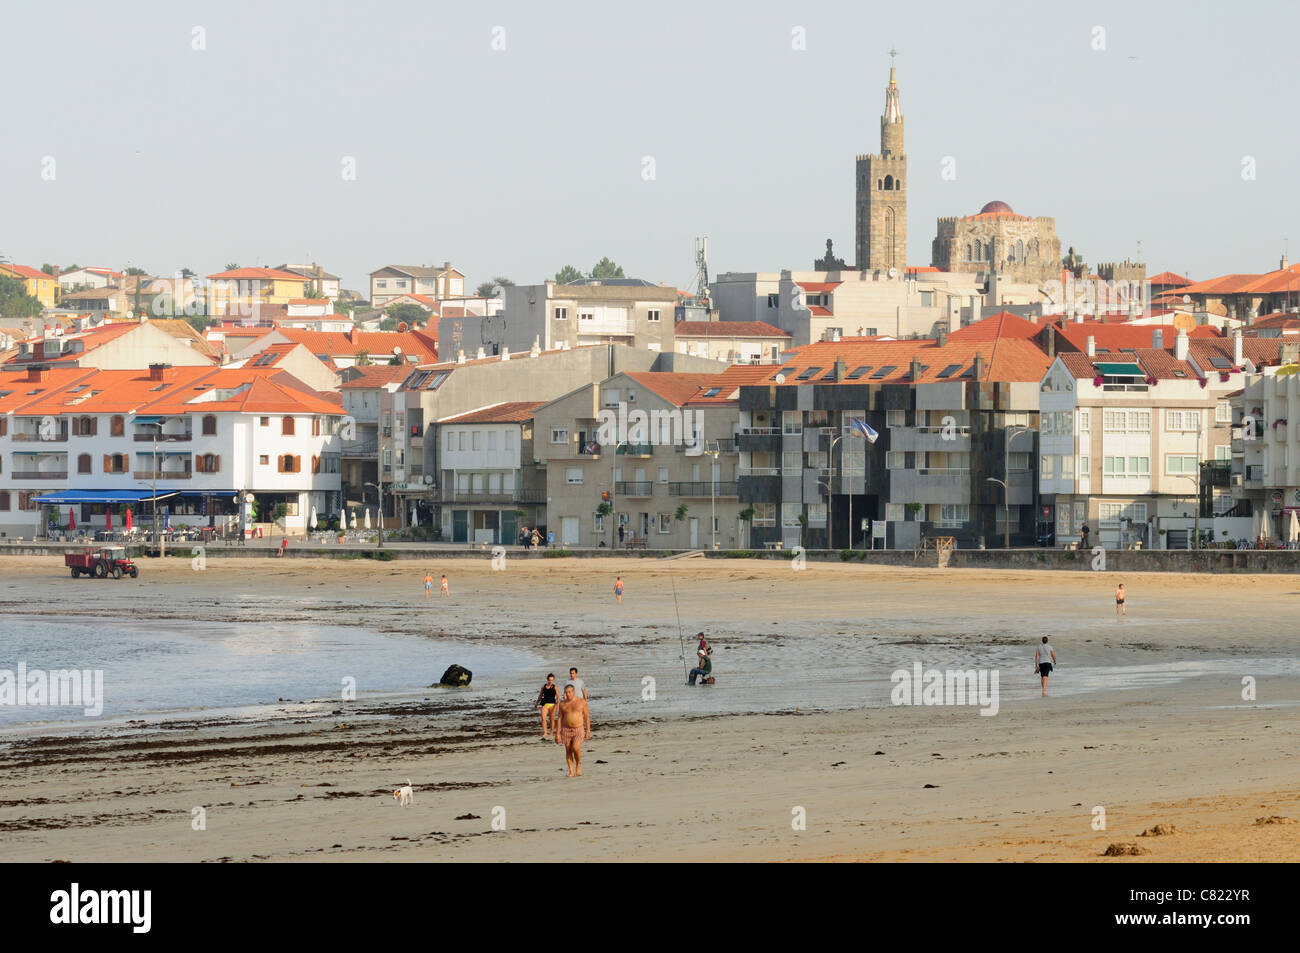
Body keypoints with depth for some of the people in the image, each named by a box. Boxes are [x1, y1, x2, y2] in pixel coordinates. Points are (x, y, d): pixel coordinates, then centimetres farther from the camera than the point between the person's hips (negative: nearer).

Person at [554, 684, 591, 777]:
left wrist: (588, 730, -4)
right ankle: (571, 772, 6)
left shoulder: (582, 702, -1)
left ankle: (578, 765, 4)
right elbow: (559, 719, 6)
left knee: (576, 748, -20)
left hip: (578, 730, -3)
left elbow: (587, 717, 1)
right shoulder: (562, 704, 5)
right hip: (566, 730, 3)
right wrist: (557, 733, 1)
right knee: (568, 751, -1)